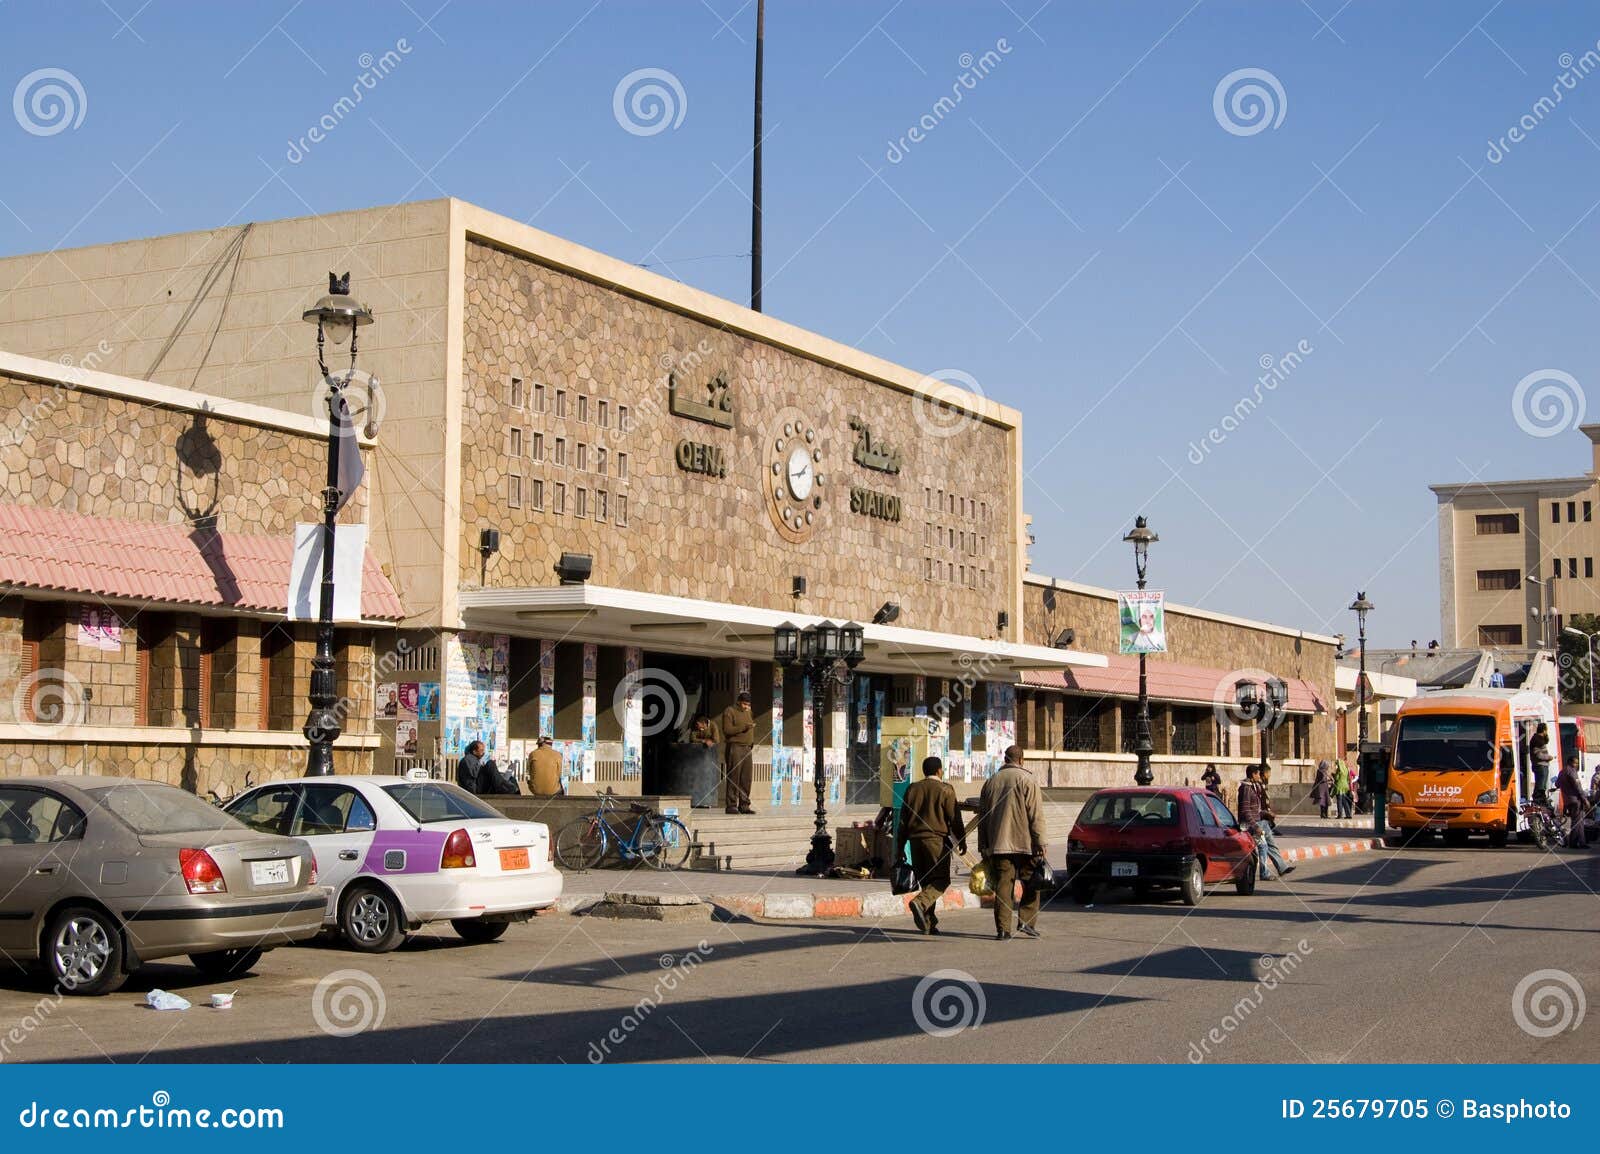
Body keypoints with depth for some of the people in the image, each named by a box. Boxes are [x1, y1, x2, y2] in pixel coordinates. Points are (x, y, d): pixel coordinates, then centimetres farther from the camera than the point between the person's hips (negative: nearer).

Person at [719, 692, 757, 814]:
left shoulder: (748, 713, 21)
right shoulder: (729, 711, -2)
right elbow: (727, 730, -13)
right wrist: (744, 727, -21)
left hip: (747, 748, 7)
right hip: (734, 747, -7)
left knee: (746, 778, 4)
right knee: (733, 777, -9)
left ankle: (744, 805, 7)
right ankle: (731, 805, -7)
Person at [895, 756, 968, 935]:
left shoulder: (912, 789, 10)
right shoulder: (945, 789, -3)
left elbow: (903, 819, 11)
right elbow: (954, 818, -6)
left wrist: (900, 847, 14)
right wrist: (962, 840, 5)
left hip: (916, 839, 5)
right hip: (937, 839, -5)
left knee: (925, 880, 11)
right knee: (941, 880, -1)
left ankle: (929, 922, 7)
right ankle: (920, 902, -26)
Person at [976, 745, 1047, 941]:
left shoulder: (990, 782, 12)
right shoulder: (1027, 780, -2)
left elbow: (982, 817, 14)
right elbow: (1035, 816, -8)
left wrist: (983, 847, 18)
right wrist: (1040, 844, -7)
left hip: (998, 844, 4)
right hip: (1023, 844, -4)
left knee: (1003, 886, 3)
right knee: (1031, 883, 10)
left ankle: (1003, 929, -1)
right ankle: (1027, 920, 0)